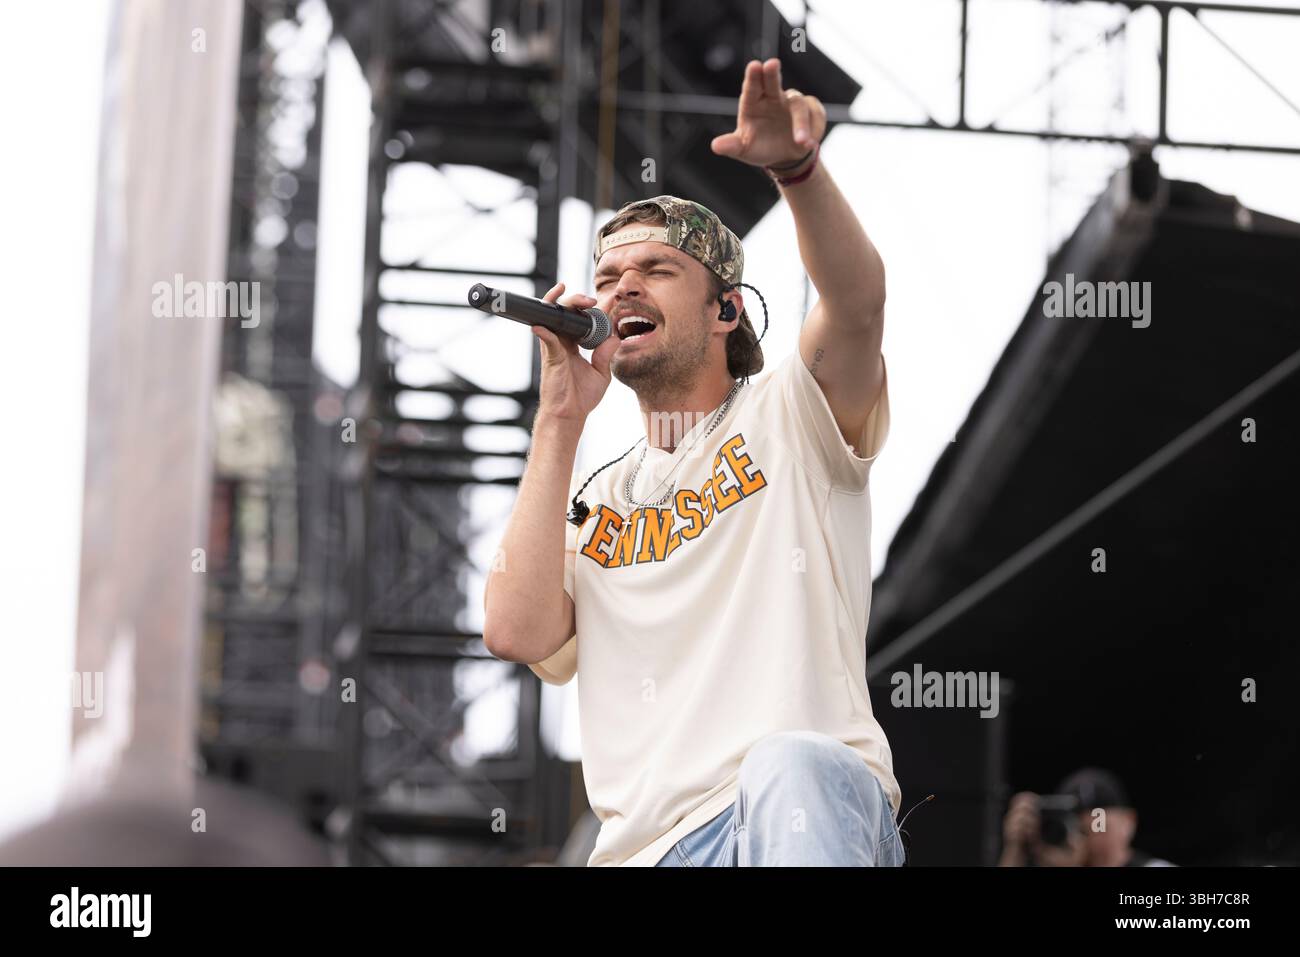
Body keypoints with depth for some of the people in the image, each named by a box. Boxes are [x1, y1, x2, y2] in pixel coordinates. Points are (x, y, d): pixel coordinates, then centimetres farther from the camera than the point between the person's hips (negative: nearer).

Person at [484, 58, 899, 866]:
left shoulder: (787, 419, 13)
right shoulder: (590, 501, 22)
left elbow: (858, 298, -8)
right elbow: (517, 632, 3)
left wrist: (797, 167, -29)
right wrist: (561, 418, 6)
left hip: (815, 804, -3)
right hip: (650, 844, 3)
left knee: (789, 767, -38)